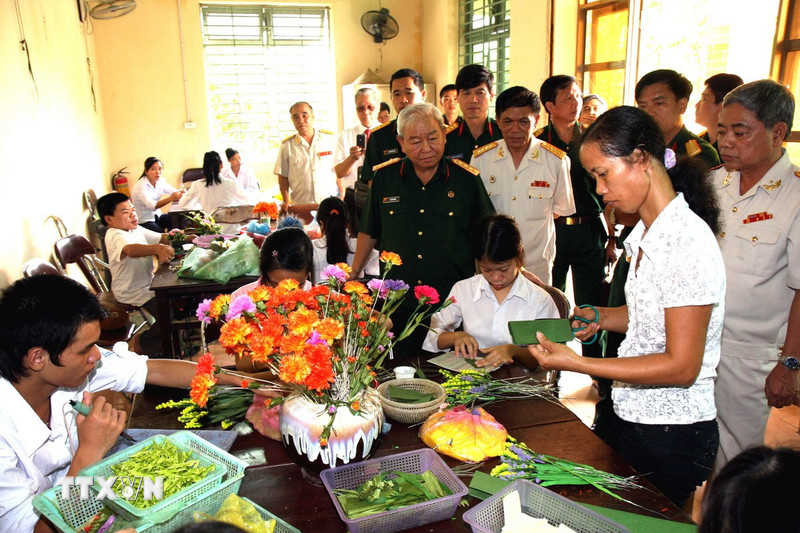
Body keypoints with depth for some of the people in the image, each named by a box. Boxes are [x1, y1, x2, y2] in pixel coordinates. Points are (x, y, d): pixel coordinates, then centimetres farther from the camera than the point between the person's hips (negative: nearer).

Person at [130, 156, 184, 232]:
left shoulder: (160, 182, 2)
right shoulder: (140, 185, -19)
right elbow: (151, 206, -32)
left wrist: (180, 192, -29)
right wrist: (171, 198, -45)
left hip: (157, 216, 6)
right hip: (144, 221, -6)